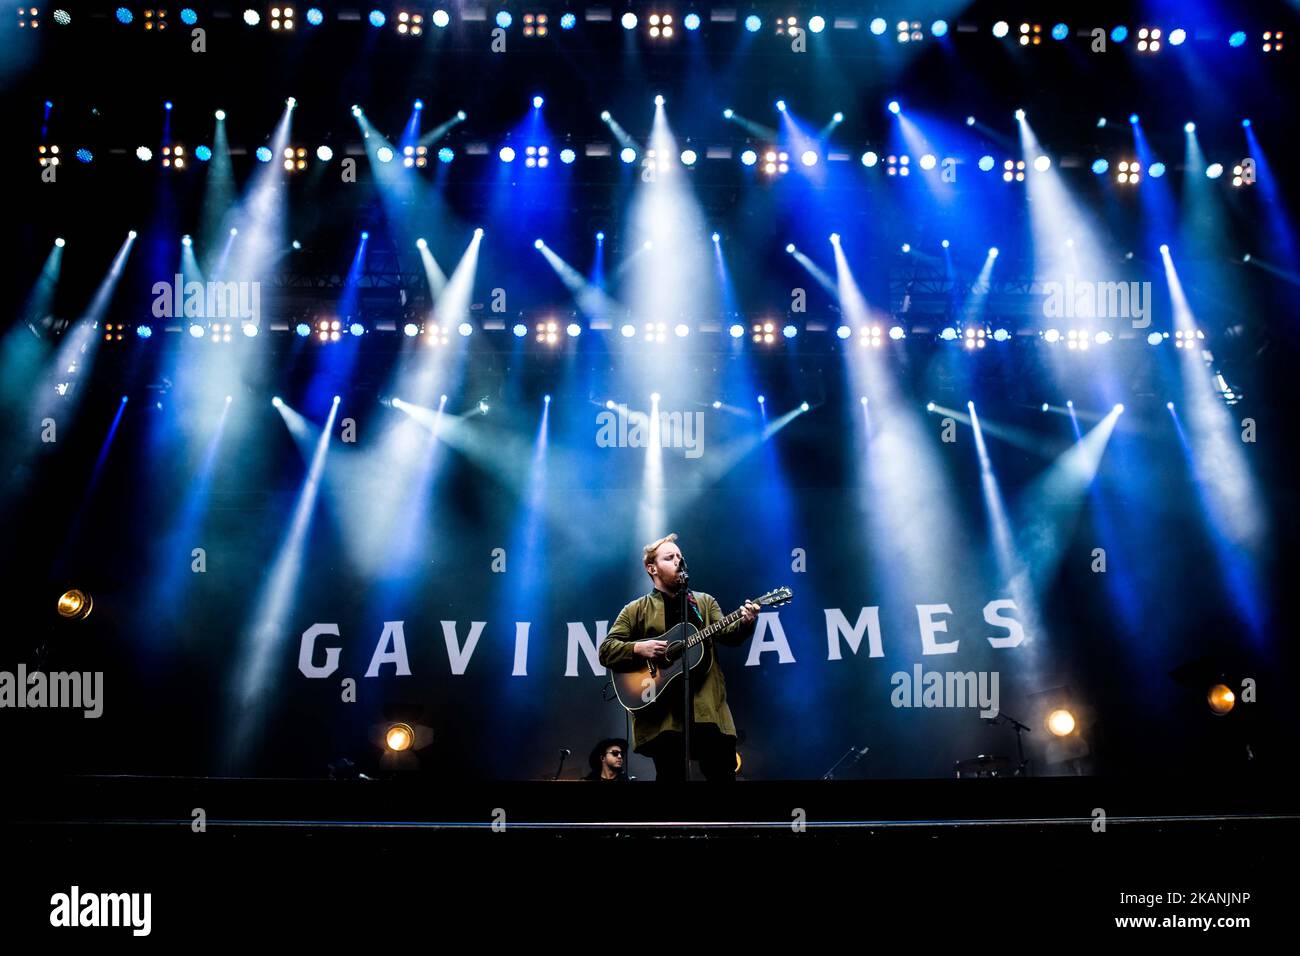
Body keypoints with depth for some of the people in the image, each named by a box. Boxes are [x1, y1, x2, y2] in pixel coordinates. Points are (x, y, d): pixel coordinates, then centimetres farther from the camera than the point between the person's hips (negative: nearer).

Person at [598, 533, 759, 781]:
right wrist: (639, 648, -14)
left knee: (723, 773, -2)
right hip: (662, 709, -2)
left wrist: (745, 623, -19)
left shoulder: (705, 602, 18)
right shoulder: (635, 611, 10)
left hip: (707, 705, 2)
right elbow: (606, 650, 4)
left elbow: (727, 635, 3)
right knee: (671, 775, -2)